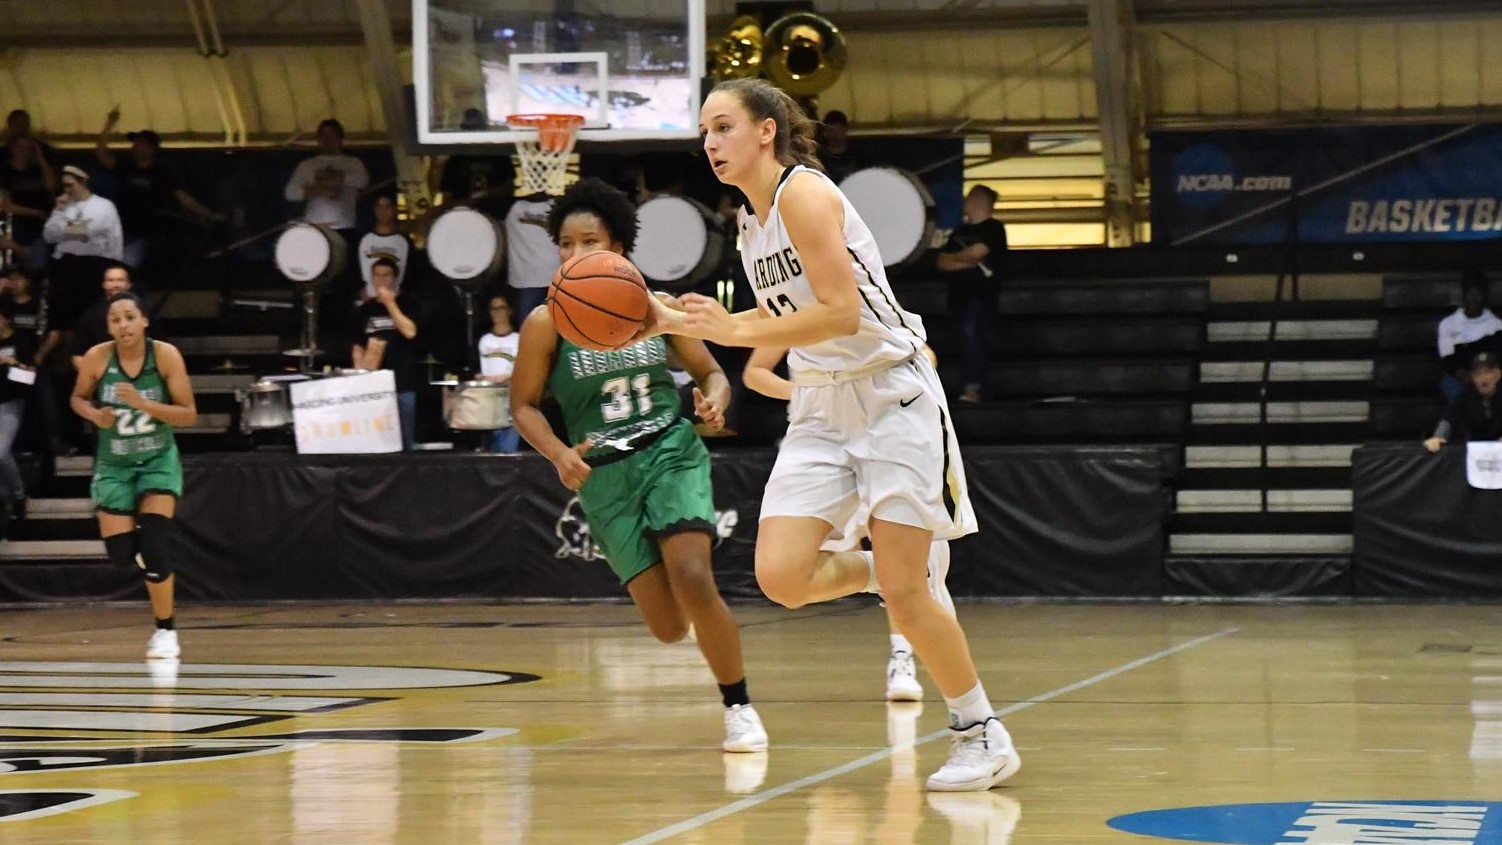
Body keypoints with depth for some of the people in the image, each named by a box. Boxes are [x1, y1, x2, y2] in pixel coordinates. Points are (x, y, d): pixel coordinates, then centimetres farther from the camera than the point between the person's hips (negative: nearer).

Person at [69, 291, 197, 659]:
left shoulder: (166, 355, -18)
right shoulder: (97, 357, -14)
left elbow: (188, 414, -15)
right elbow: (78, 398, 5)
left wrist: (144, 404, -29)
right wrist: (96, 415, -17)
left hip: (158, 460, -2)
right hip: (114, 463, 2)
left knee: (154, 545, -16)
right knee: (120, 554, -4)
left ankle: (166, 631, 1)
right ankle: (140, 548, 36)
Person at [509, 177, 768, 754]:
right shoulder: (547, 323, -5)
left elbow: (711, 372, 10)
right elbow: (523, 405, 1)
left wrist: (713, 401, -14)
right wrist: (560, 454, -17)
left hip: (672, 453, 0)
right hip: (604, 474, 0)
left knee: (692, 579, -24)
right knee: (668, 627, -5)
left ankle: (739, 707, -4)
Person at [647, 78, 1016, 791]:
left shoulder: (803, 192, -15)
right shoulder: (751, 221, 10)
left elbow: (841, 311, -23)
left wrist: (736, 332, -21)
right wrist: (674, 323, 12)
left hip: (891, 397, -7)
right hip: (821, 407, 7)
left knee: (904, 593, -7)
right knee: (780, 575, -10)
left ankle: (983, 736, 9)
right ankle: (877, 571, 21)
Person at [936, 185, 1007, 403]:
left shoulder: (993, 228, 0)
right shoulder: (960, 232, 20)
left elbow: (976, 252, -12)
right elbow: (942, 263, 11)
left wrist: (953, 257, 7)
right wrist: (967, 262, -5)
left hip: (982, 295, -7)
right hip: (959, 295, 7)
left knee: (972, 334, -24)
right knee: (970, 339, 8)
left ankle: (973, 390, -30)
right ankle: (975, 390, 14)